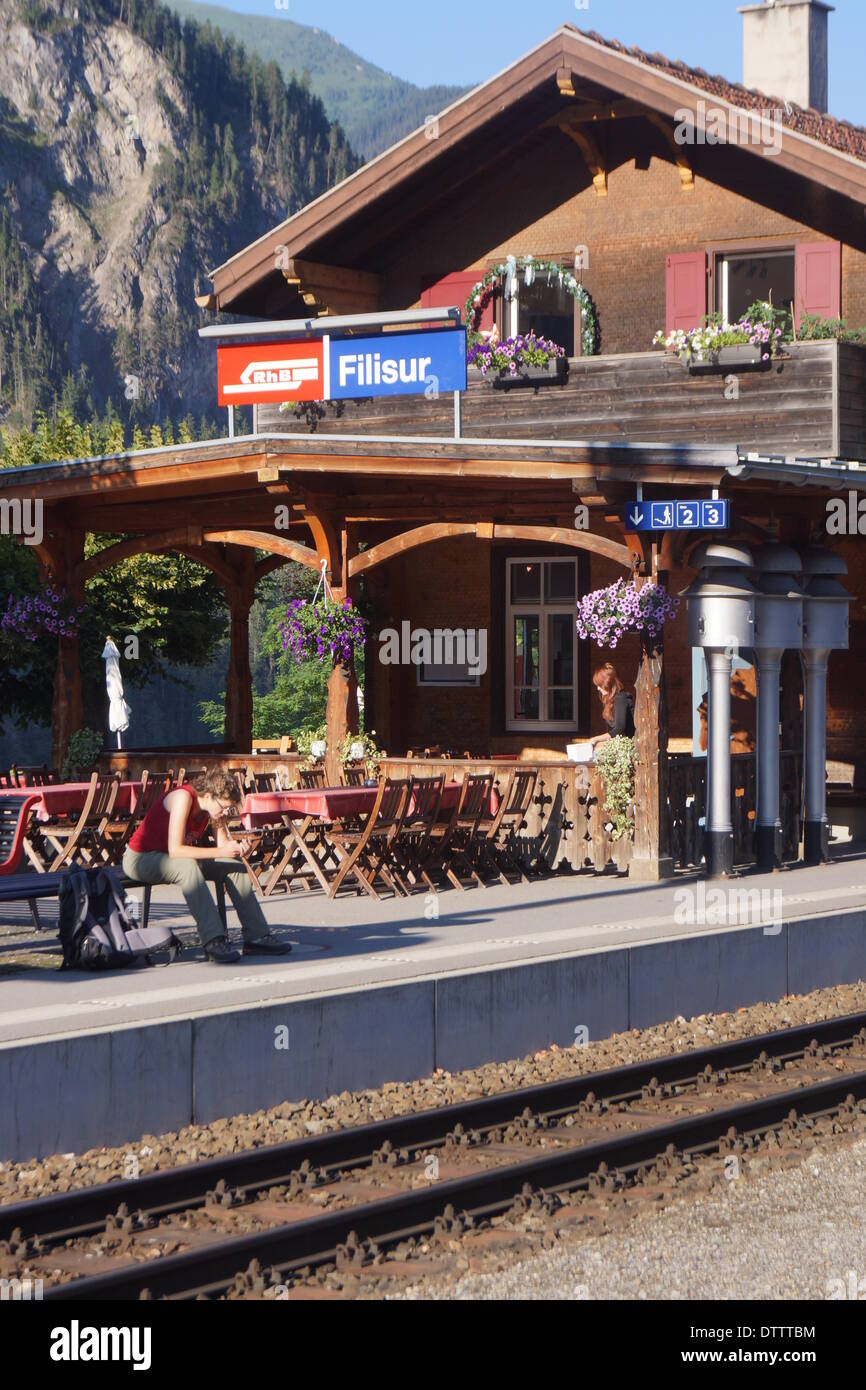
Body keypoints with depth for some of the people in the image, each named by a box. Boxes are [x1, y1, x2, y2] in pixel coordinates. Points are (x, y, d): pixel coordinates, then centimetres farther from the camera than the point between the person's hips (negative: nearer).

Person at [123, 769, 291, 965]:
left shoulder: (213, 803, -6)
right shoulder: (183, 798, -29)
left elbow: (223, 842, -5)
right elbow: (175, 850, -34)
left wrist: (238, 848, -28)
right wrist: (220, 851, -36)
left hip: (173, 860, 8)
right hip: (140, 859, -8)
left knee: (235, 867, -3)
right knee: (188, 867, -37)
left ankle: (257, 936, 0)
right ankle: (213, 941, -42)